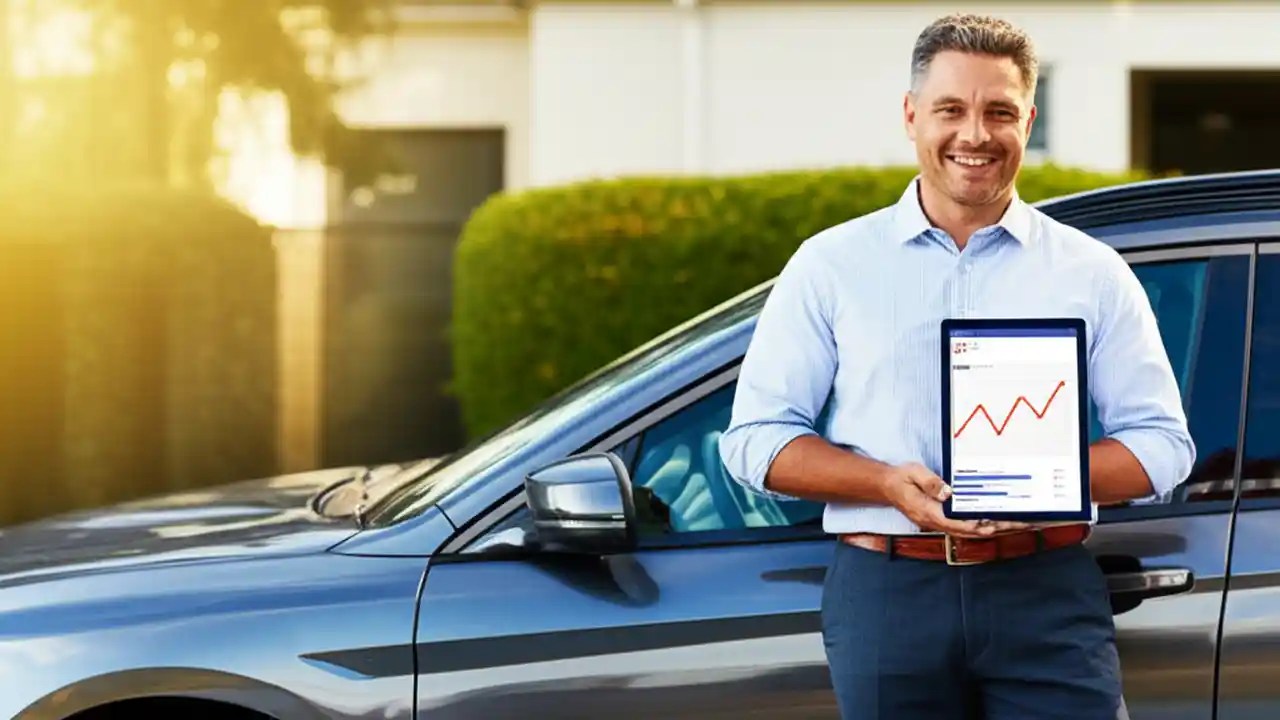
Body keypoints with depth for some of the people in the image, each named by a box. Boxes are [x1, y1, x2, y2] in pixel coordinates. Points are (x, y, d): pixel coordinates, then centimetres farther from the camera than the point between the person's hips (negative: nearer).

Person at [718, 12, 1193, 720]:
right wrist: (891, 485, -13)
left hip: (1049, 593, 0)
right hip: (886, 590, 0)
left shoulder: (1091, 271, 9)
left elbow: (1162, 443, 8)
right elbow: (754, 437, 4)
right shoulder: (832, 265, 7)